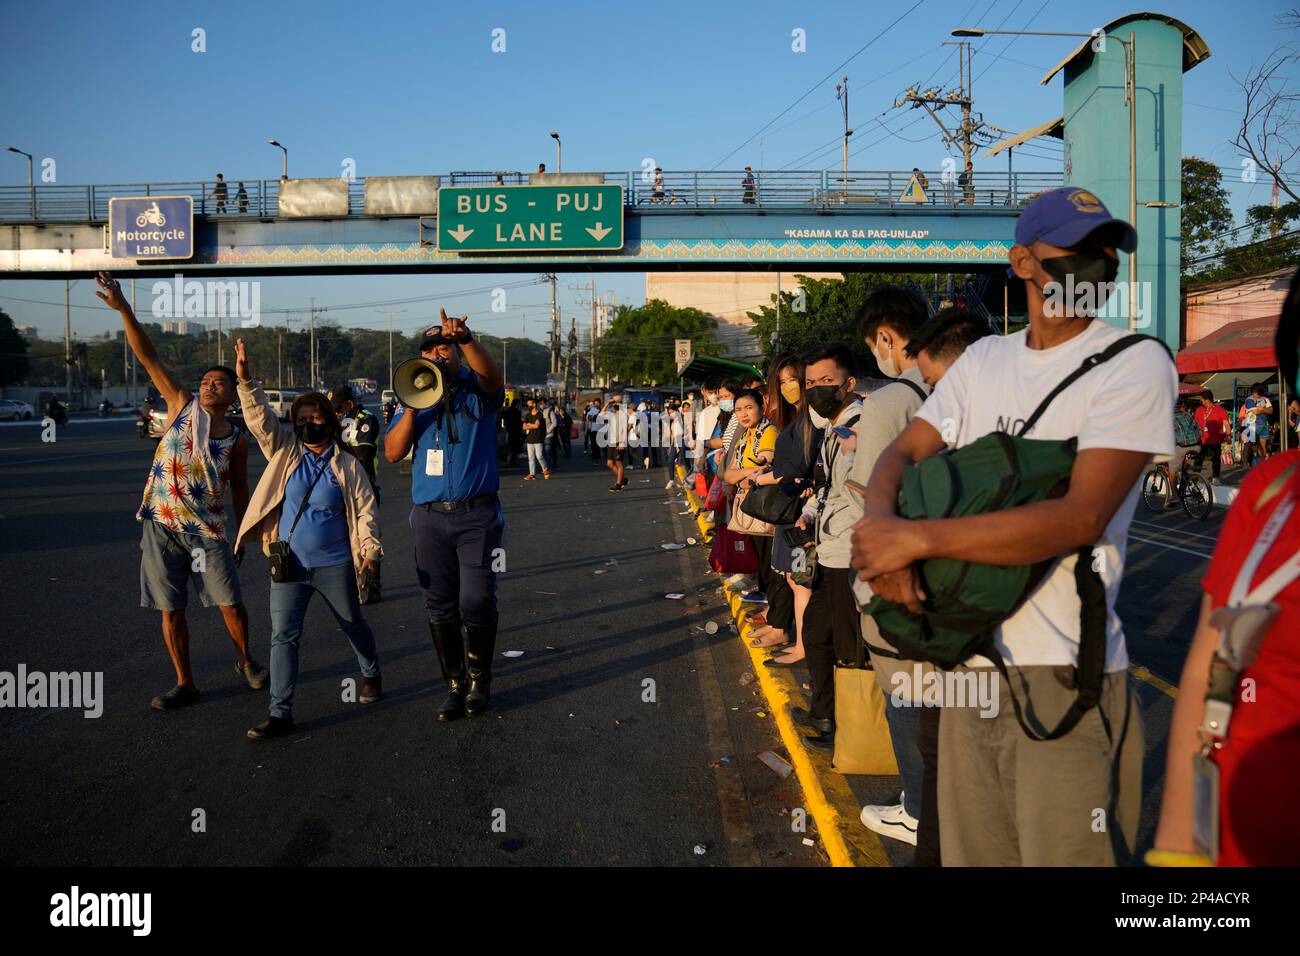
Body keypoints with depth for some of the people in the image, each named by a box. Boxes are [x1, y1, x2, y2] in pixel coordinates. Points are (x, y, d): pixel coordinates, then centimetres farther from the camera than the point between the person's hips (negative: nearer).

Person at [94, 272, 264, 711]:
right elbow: (147, 356, -4)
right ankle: (185, 684, 17)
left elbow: (239, 490, 9)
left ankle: (245, 660, 29)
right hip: (162, 526, 0)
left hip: (208, 531, 0)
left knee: (231, 603, 2)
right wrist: (123, 309, -13)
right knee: (171, 610, 5)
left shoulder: (236, 440, 1)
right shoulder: (181, 405, 1)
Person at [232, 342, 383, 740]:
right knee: (283, 634, -4)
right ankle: (281, 713, 0)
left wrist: (370, 550, -12)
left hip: (335, 565, -1)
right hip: (289, 565, 2)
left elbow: (365, 510, -3)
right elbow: (260, 419, -7)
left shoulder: (348, 465, -2)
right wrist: (246, 382, -20)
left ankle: (371, 675, 43)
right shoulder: (285, 452, 3)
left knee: (354, 626, 16)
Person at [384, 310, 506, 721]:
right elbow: (393, 452, 3)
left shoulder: (477, 391, 3)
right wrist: (413, 407, -10)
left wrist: (465, 338, -40)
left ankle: (479, 681, 15)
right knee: (440, 608, 5)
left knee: (477, 604, -5)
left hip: (477, 515, -3)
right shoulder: (413, 401, 13)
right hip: (430, 517, 3)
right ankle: (455, 685, 16)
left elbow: (491, 375, -22)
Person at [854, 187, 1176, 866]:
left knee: (1065, 854, -2)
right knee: (970, 855, 14)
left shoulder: (1135, 363, -5)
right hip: (967, 663, 5)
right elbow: (899, 456, 10)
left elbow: (1081, 517, -16)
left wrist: (916, 539, -18)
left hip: (1064, 680, -5)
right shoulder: (985, 359, 14)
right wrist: (884, 531, -15)